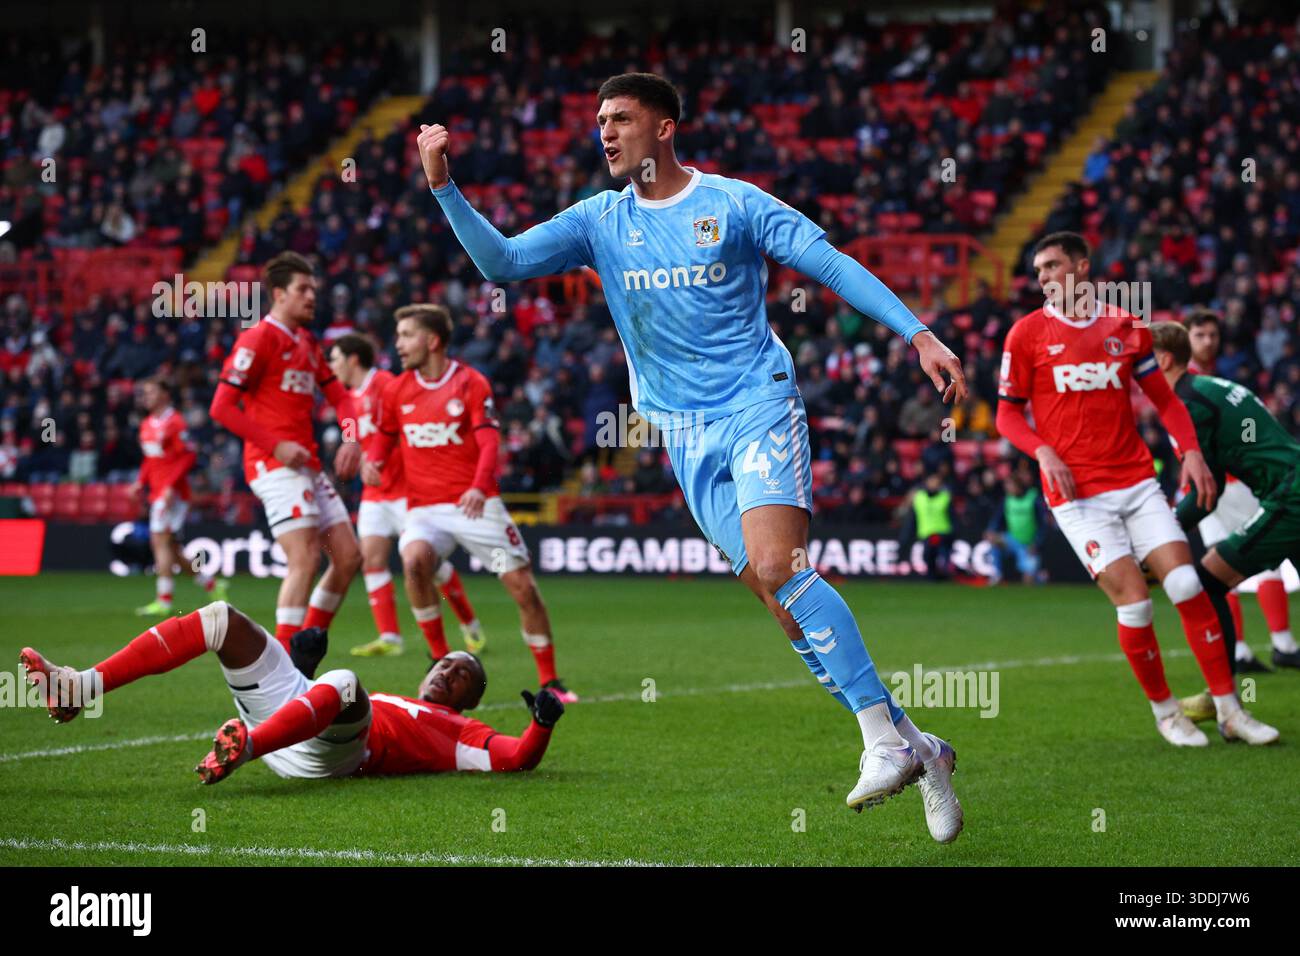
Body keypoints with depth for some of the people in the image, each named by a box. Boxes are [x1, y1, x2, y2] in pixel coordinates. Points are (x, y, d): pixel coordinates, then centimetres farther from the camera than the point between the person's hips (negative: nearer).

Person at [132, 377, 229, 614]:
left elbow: (189, 457, -16)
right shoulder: (147, 425, 15)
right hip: (157, 492, 9)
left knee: (161, 540, -13)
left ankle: (163, 600, -12)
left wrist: (171, 486, -22)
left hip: (173, 493, -9)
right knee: (170, 549, 10)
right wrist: (141, 481, 11)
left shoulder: (174, 422, -11)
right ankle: (212, 585, 20)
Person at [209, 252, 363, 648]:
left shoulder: (306, 342, 18)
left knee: (348, 557, 6)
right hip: (275, 466, -9)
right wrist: (276, 446, -17)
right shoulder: (259, 338, -8)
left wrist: (351, 439, 4)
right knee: (305, 559, -18)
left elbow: (338, 395, 24)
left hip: (308, 466, 9)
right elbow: (222, 407, -13)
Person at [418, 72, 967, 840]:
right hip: (686, 434, 4)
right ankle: (914, 748, 3)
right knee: (784, 596, -3)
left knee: (775, 567, -24)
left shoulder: (733, 203, -1)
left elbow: (833, 263, -2)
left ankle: (885, 737, -20)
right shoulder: (598, 222, 10)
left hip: (759, 405, -4)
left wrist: (918, 332, -10)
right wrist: (444, 186, -8)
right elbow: (500, 263, 4)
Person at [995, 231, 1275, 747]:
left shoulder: (1126, 327, 8)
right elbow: (1008, 414, 5)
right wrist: (1043, 452, -13)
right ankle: (1164, 710, 8)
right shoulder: (1027, 333, 1)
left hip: (1136, 481, 3)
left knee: (1188, 586, -7)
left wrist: (1191, 450, 1)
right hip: (1079, 493, -3)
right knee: (1134, 601, -12)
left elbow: (1164, 399, 16)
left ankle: (1228, 709, 1)